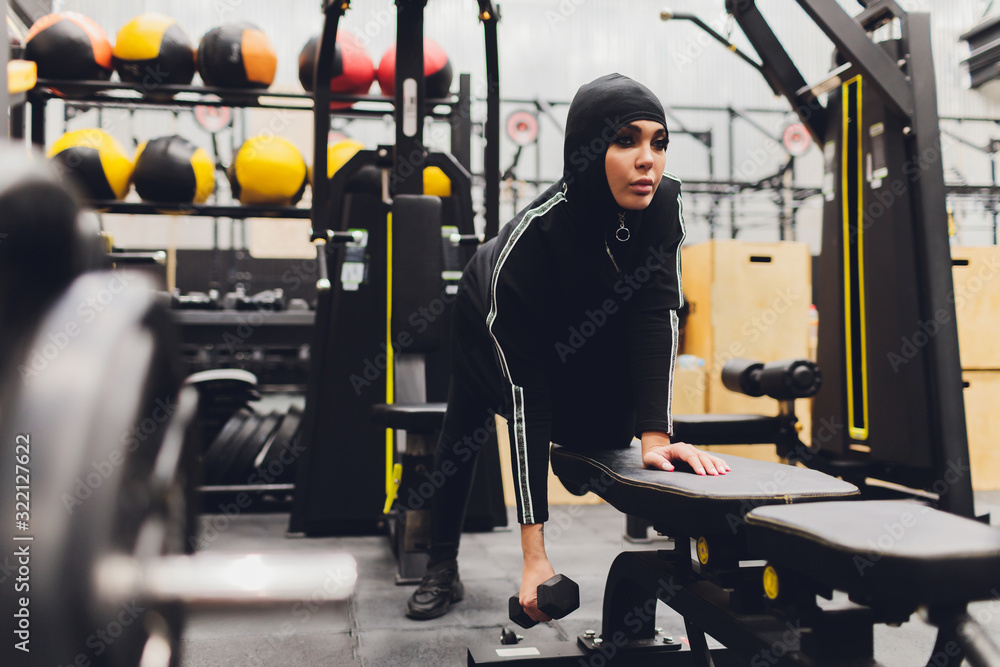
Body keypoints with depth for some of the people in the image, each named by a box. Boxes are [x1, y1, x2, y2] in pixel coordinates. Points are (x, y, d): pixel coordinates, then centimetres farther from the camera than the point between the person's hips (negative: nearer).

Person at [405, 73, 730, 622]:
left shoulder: (663, 204, -33)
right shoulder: (526, 242, -44)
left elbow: (655, 317, -33)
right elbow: (525, 397, -43)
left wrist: (655, 438, -48)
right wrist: (534, 556, -44)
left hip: (581, 326, 3)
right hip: (494, 318, -3)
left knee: (607, 432, -12)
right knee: (463, 434, 10)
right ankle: (442, 566, 29)